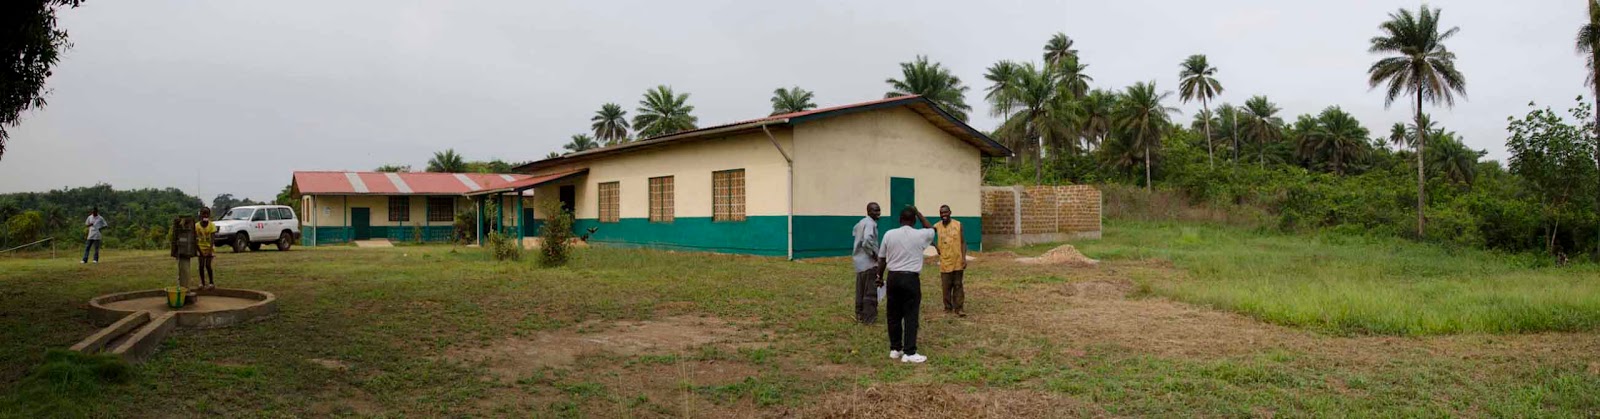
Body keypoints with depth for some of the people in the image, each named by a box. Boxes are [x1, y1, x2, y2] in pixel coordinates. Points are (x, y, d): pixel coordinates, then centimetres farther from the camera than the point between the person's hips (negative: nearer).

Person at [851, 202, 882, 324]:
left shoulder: (862, 222, 13)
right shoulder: (870, 223, -17)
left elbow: (854, 232, 32)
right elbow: (867, 241, -31)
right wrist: (875, 256, -20)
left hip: (859, 261, 10)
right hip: (869, 262, -10)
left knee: (861, 290, 17)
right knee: (870, 292, -3)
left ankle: (860, 315, 24)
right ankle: (868, 318, 0)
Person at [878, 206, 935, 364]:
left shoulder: (889, 234, 0)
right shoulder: (919, 235, -5)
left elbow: (881, 259, 6)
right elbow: (931, 229, 20)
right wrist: (918, 213, 21)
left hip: (893, 277, 3)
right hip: (911, 278, -3)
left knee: (894, 315, 12)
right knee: (911, 316, 0)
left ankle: (895, 349, 20)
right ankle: (909, 353, -2)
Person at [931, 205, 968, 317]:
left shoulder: (958, 225, 0)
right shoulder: (937, 226, 0)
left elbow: (962, 242, 2)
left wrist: (964, 257, -5)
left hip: (957, 261, 0)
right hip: (945, 261, 0)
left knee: (958, 285, 5)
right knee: (946, 286, 6)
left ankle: (958, 308, 9)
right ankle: (948, 308, 18)